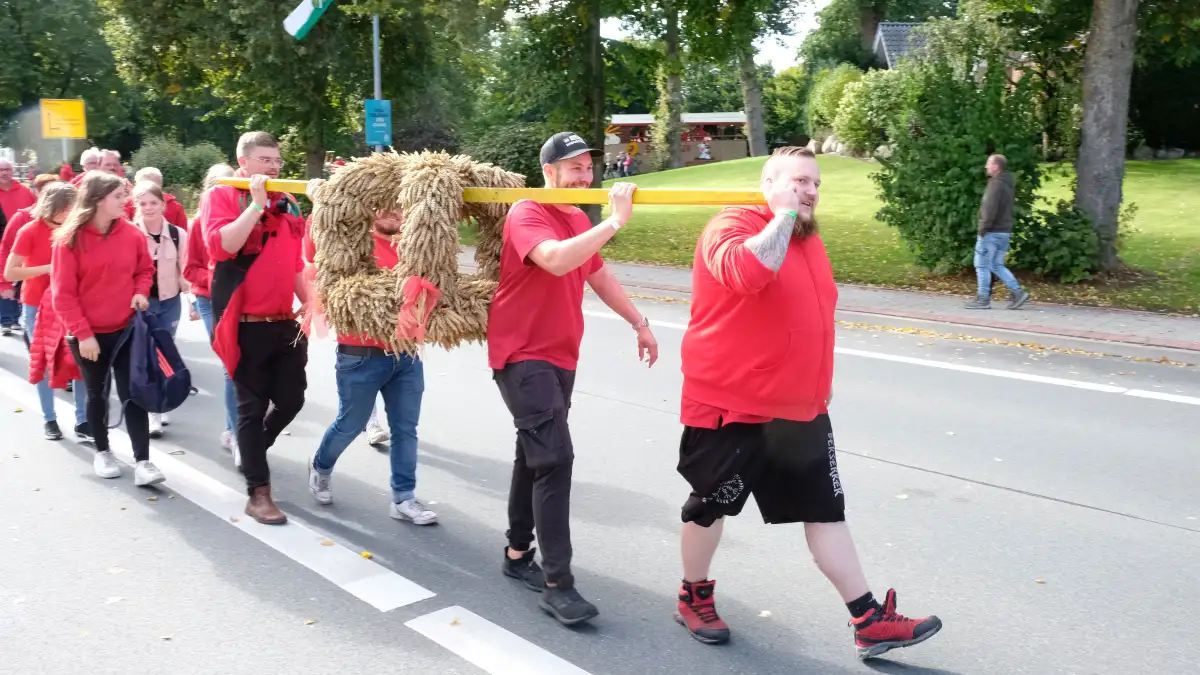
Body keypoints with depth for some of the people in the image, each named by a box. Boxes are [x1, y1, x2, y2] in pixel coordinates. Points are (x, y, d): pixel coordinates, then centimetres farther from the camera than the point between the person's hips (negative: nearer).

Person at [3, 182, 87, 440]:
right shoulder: (29, 231, -12)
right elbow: (9, 273, -14)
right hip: (37, 306, -3)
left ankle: (82, 420, 5)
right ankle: (49, 419, 19)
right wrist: (47, 268, -22)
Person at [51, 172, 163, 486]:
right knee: (97, 394, 13)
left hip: (126, 329, 2)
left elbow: (145, 270, 13)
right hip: (88, 335, -2)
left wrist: (140, 292, -7)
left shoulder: (132, 234, -3)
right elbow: (63, 294, -10)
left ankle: (142, 461, -3)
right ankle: (102, 452, 31)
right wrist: (82, 333, -15)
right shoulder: (70, 239, -11)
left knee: (133, 394, -3)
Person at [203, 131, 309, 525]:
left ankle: (251, 452, 37)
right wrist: (256, 203, -21)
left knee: (291, 400, 11)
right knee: (252, 407, 2)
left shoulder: (286, 204, 13)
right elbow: (221, 245, -22)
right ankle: (258, 493, 9)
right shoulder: (223, 196, -4)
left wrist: (307, 301, 13)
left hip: (285, 323, 6)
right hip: (246, 325, -6)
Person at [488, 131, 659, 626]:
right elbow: (556, 260, -36)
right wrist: (615, 222, -36)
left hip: (561, 356, 9)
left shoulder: (580, 220, 11)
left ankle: (517, 554, 31)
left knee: (535, 455, 16)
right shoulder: (526, 215, -16)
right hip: (522, 356, -9)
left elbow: (599, 275, 23)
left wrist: (639, 323, 24)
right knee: (555, 458, -15)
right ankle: (557, 585, -10)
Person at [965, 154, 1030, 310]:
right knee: (997, 265, 13)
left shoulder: (996, 184, -15)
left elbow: (990, 209, -22)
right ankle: (1018, 292, 6)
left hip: (992, 232, -10)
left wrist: (983, 228, -16)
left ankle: (983, 299, 2)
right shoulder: (1007, 184, 16)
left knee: (982, 265, -1)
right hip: (1004, 232, 10)